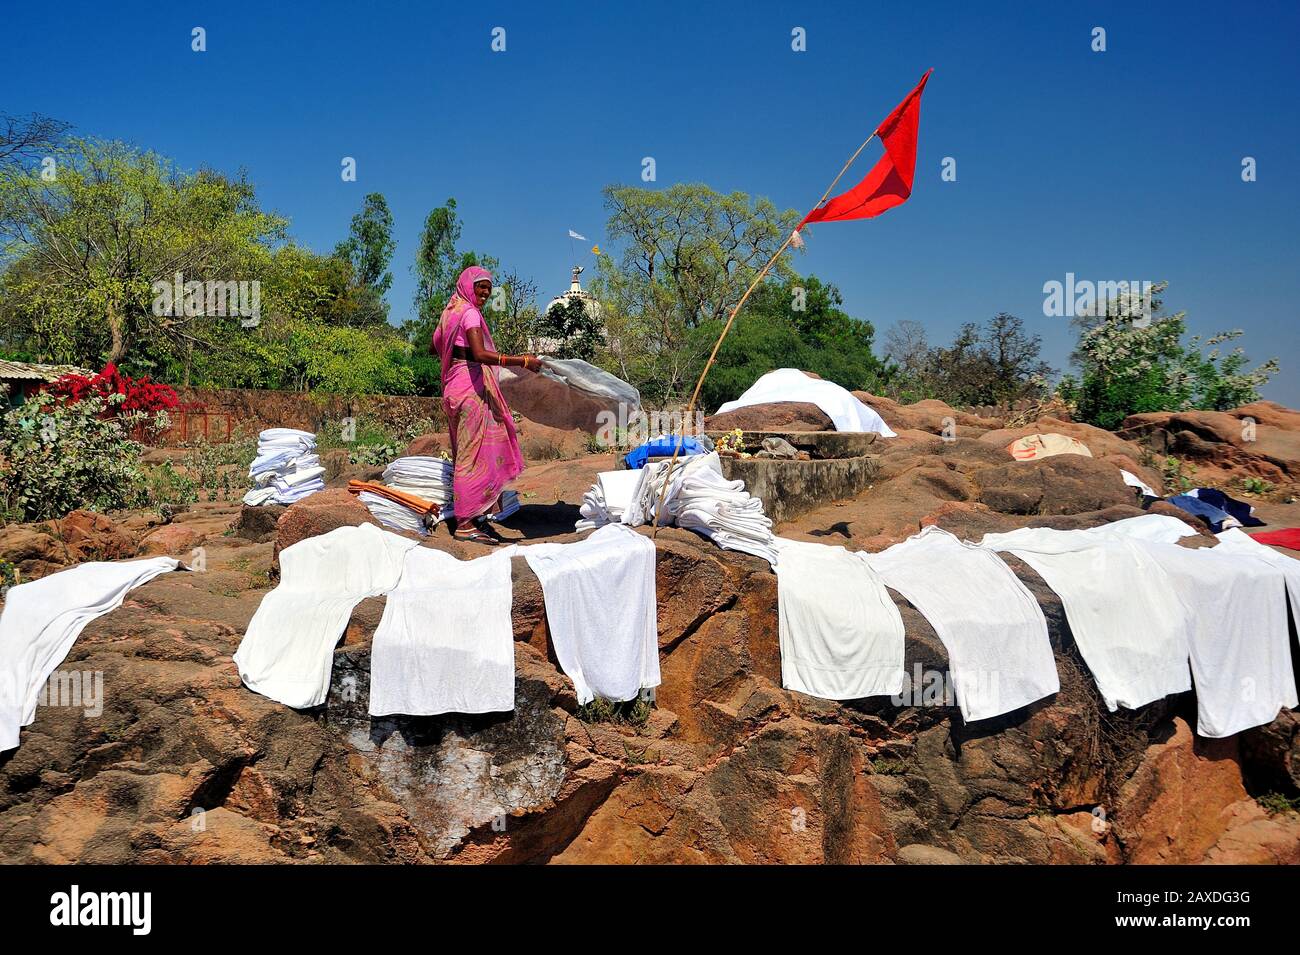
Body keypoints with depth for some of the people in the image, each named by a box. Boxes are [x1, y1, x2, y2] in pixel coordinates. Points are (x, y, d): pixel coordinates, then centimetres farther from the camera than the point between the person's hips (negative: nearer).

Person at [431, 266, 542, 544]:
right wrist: (521, 361, -34)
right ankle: (466, 523, -7)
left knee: (467, 452, 12)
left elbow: (433, 348, 24)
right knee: (473, 453, -8)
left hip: (455, 384, 10)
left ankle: (472, 517, 17)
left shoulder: (451, 311, 14)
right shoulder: (470, 313, -13)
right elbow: (480, 354, -28)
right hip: (472, 387, -10)